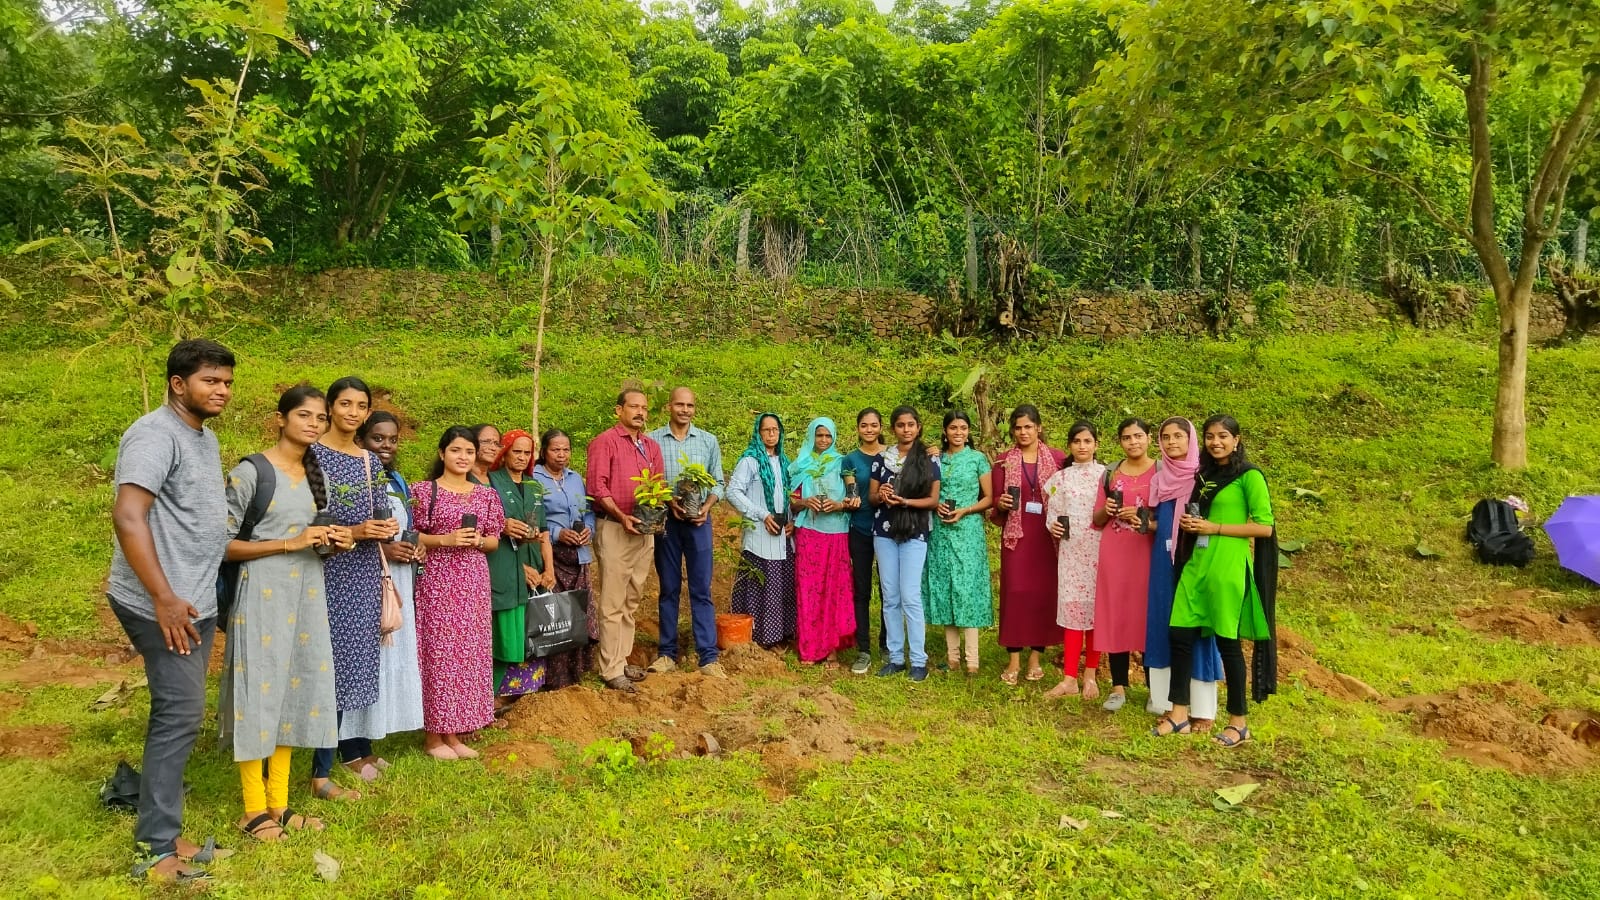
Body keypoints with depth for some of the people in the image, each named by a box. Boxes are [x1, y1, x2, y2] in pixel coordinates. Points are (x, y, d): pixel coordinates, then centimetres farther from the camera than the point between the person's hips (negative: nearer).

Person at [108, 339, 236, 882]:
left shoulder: (205, 437, 14)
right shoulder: (156, 435, -14)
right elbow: (127, 516, -24)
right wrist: (163, 599, -24)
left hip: (197, 602, 9)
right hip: (162, 604, -9)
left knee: (179, 715, 12)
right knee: (180, 715, -7)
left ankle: (163, 830, 22)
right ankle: (156, 851, 2)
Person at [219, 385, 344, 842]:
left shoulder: (316, 474, 12)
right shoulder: (250, 472, -10)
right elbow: (222, 544, -12)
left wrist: (333, 540, 1)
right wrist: (290, 543, -20)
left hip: (307, 594, 7)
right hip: (263, 595, -7)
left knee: (294, 692, 10)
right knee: (258, 692, 0)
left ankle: (279, 803, 21)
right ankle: (254, 809, 13)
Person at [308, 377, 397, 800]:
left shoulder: (371, 460, 13)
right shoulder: (313, 454, -6)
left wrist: (388, 527, -4)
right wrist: (352, 532, -18)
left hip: (365, 573, 6)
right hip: (329, 572, -6)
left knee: (359, 660, 9)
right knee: (331, 664, -6)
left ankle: (353, 750, 20)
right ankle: (321, 774, 1)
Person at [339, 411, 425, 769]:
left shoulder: (397, 483, 16)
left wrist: (415, 548, 5)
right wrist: (381, 549, -20)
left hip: (397, 584, 8)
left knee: (391, 655, 11)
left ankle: (367, 745, 21)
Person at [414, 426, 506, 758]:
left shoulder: (486, 494, 10)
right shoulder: (425, 490, -2)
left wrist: (478, 540, -8)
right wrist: (446, 539, -16)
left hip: (474, 581, 5)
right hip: (438, 580, -4)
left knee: (470, 651, 6)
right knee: (438, 651, -3)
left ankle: (455, 732, 18)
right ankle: (433, 735, 9)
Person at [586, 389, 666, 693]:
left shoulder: (652, 446, 14)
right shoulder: (605, 442, -6)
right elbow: (596, 487, -13)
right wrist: (621, 516, -20)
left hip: (645, 531, 7)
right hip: (614, 529, -7)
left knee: (631, 602, 13)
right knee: (612, 604, -3)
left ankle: (622, 661, 22)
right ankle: (612, 671, 3)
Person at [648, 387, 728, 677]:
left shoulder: (709, 441, 6)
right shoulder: (652, 440, 0)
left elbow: (718, 482, 8)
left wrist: (706, 507, -8)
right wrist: (668, 501, -15)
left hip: (698, 521, 1)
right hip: (665, 520, 0)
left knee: (701, 589, 0)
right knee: (669, 589, 8)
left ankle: (708, 657, 2)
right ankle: (667, 653, 17)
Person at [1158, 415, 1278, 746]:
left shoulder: (1249, 476, -5)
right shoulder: (1204, 475, 15)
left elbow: (1264, 527, -11)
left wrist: (1215, 528, -13)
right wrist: (1188, 523, 4)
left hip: (1228, 567, -6)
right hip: (1195, 563, 7)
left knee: (1227, 640, 0)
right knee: (1180, 633, 3)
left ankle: (1239, 722, 14)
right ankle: (1179, 714, 13)